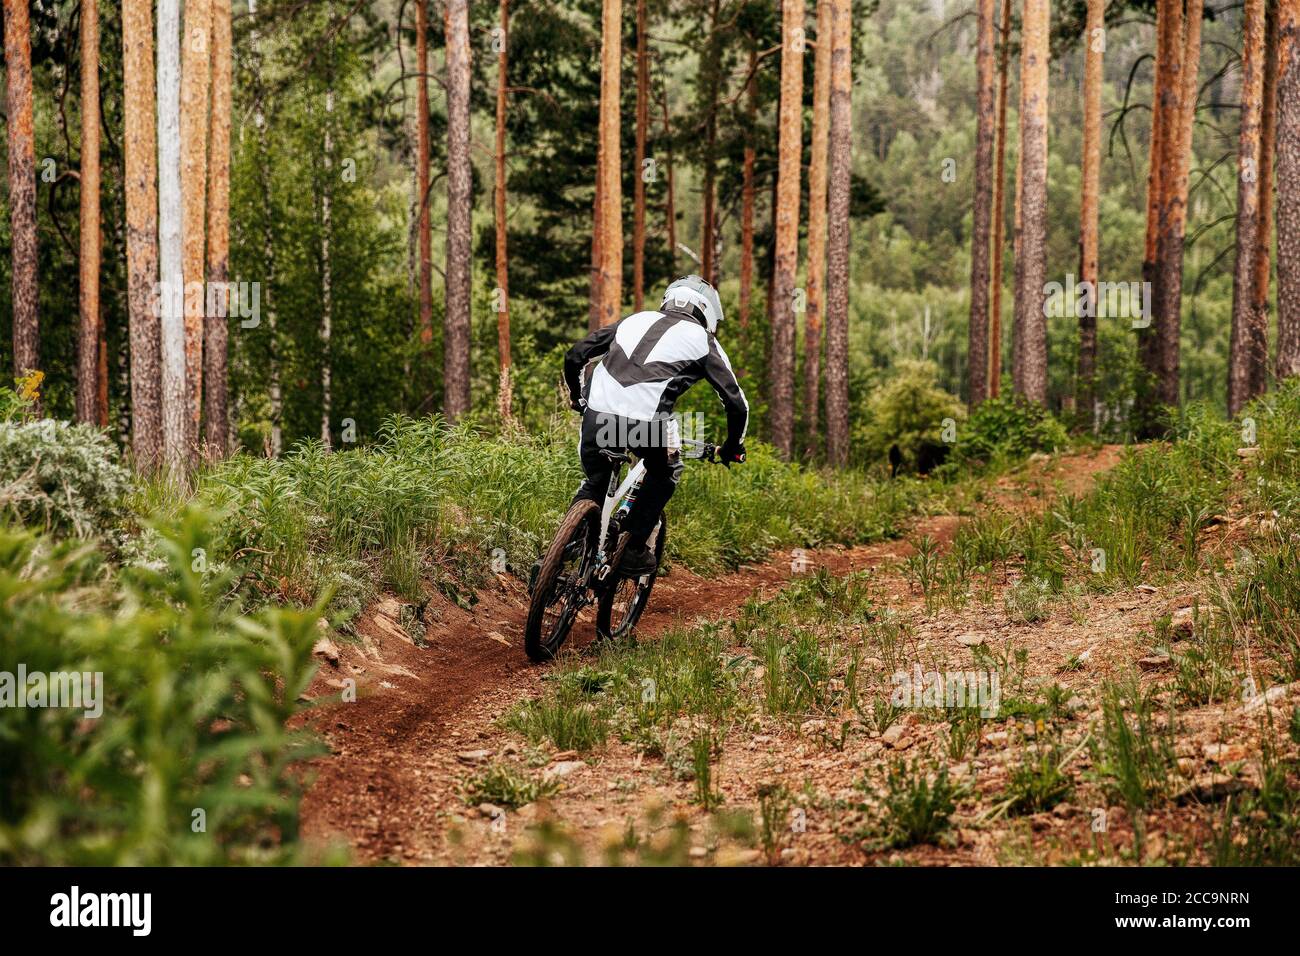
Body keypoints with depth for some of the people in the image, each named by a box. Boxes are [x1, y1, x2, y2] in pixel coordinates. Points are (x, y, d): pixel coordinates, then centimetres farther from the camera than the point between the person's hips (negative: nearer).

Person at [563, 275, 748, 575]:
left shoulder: (634, 319, 26)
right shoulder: (703, 341, 17)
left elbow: (575, 356, 25)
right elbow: (736, 402, 15)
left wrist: (578, 398, 41)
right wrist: (733, 448, 31)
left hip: (597, 415, 3)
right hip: (646, 421, -3)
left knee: (595, 483, 28)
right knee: (665, 475, 27)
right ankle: (634, 550, 20)